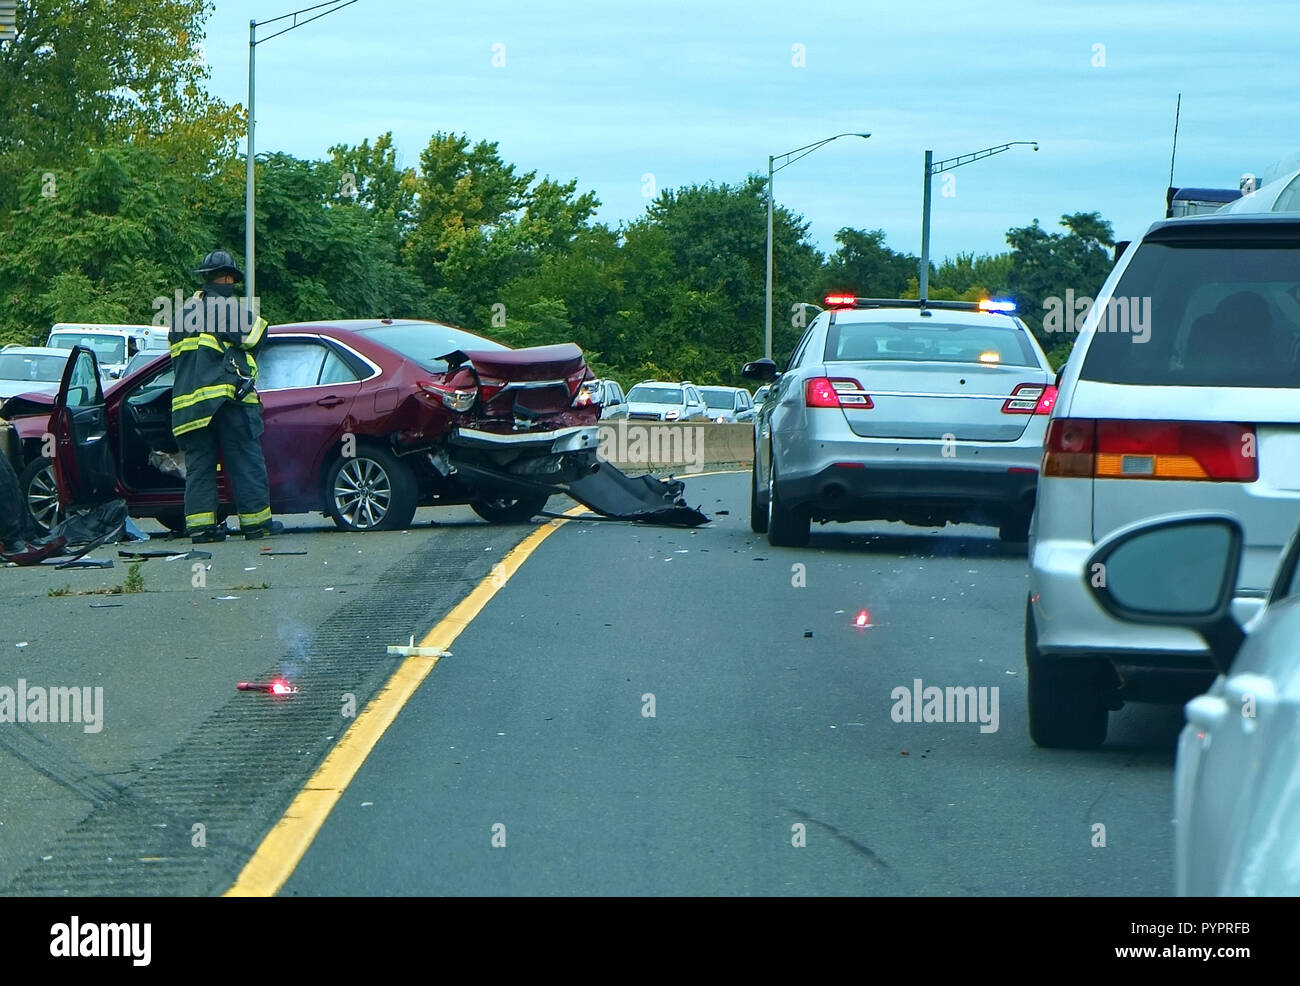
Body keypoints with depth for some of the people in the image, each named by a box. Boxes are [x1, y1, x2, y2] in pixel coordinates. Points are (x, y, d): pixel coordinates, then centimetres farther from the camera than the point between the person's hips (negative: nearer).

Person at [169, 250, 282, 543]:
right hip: (229, 397, -5)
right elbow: (254, 340, -1)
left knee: (198, 465, 7)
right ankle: (255, 521, 1)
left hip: (189, 402, 5)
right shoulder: (235, 310, -2)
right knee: (246, 461, 0)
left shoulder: (184, 312, 17)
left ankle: (200, 524, 0)